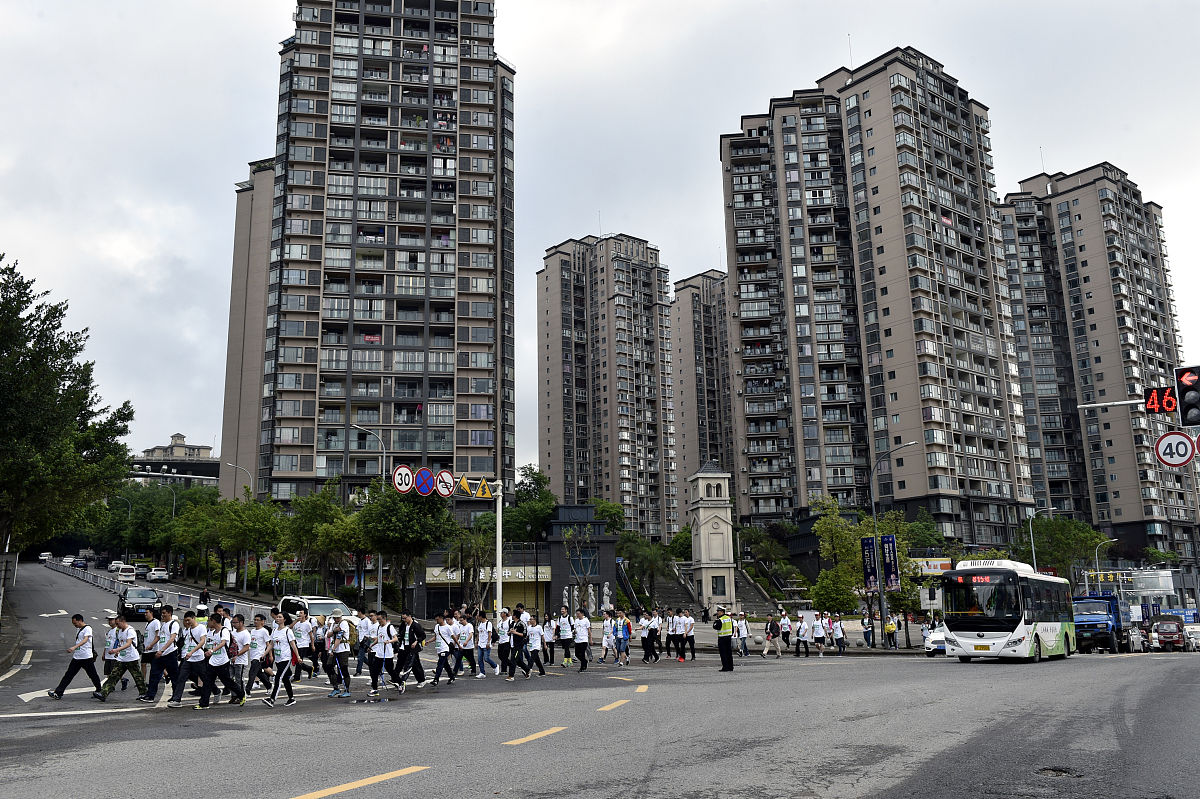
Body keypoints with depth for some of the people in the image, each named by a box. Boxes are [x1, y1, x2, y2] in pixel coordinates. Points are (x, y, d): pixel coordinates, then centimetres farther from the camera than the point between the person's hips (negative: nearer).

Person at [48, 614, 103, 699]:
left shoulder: (87, 629, -12)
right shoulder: (77, 629, 15)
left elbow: (85, 640, -28)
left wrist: (74, 647, -40)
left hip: (87, 657, -7)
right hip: (76, 657, 7)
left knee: (93, 675, 3)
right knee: (68, 675, 1)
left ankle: (99, 691, 17)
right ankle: (58, 693, 1)